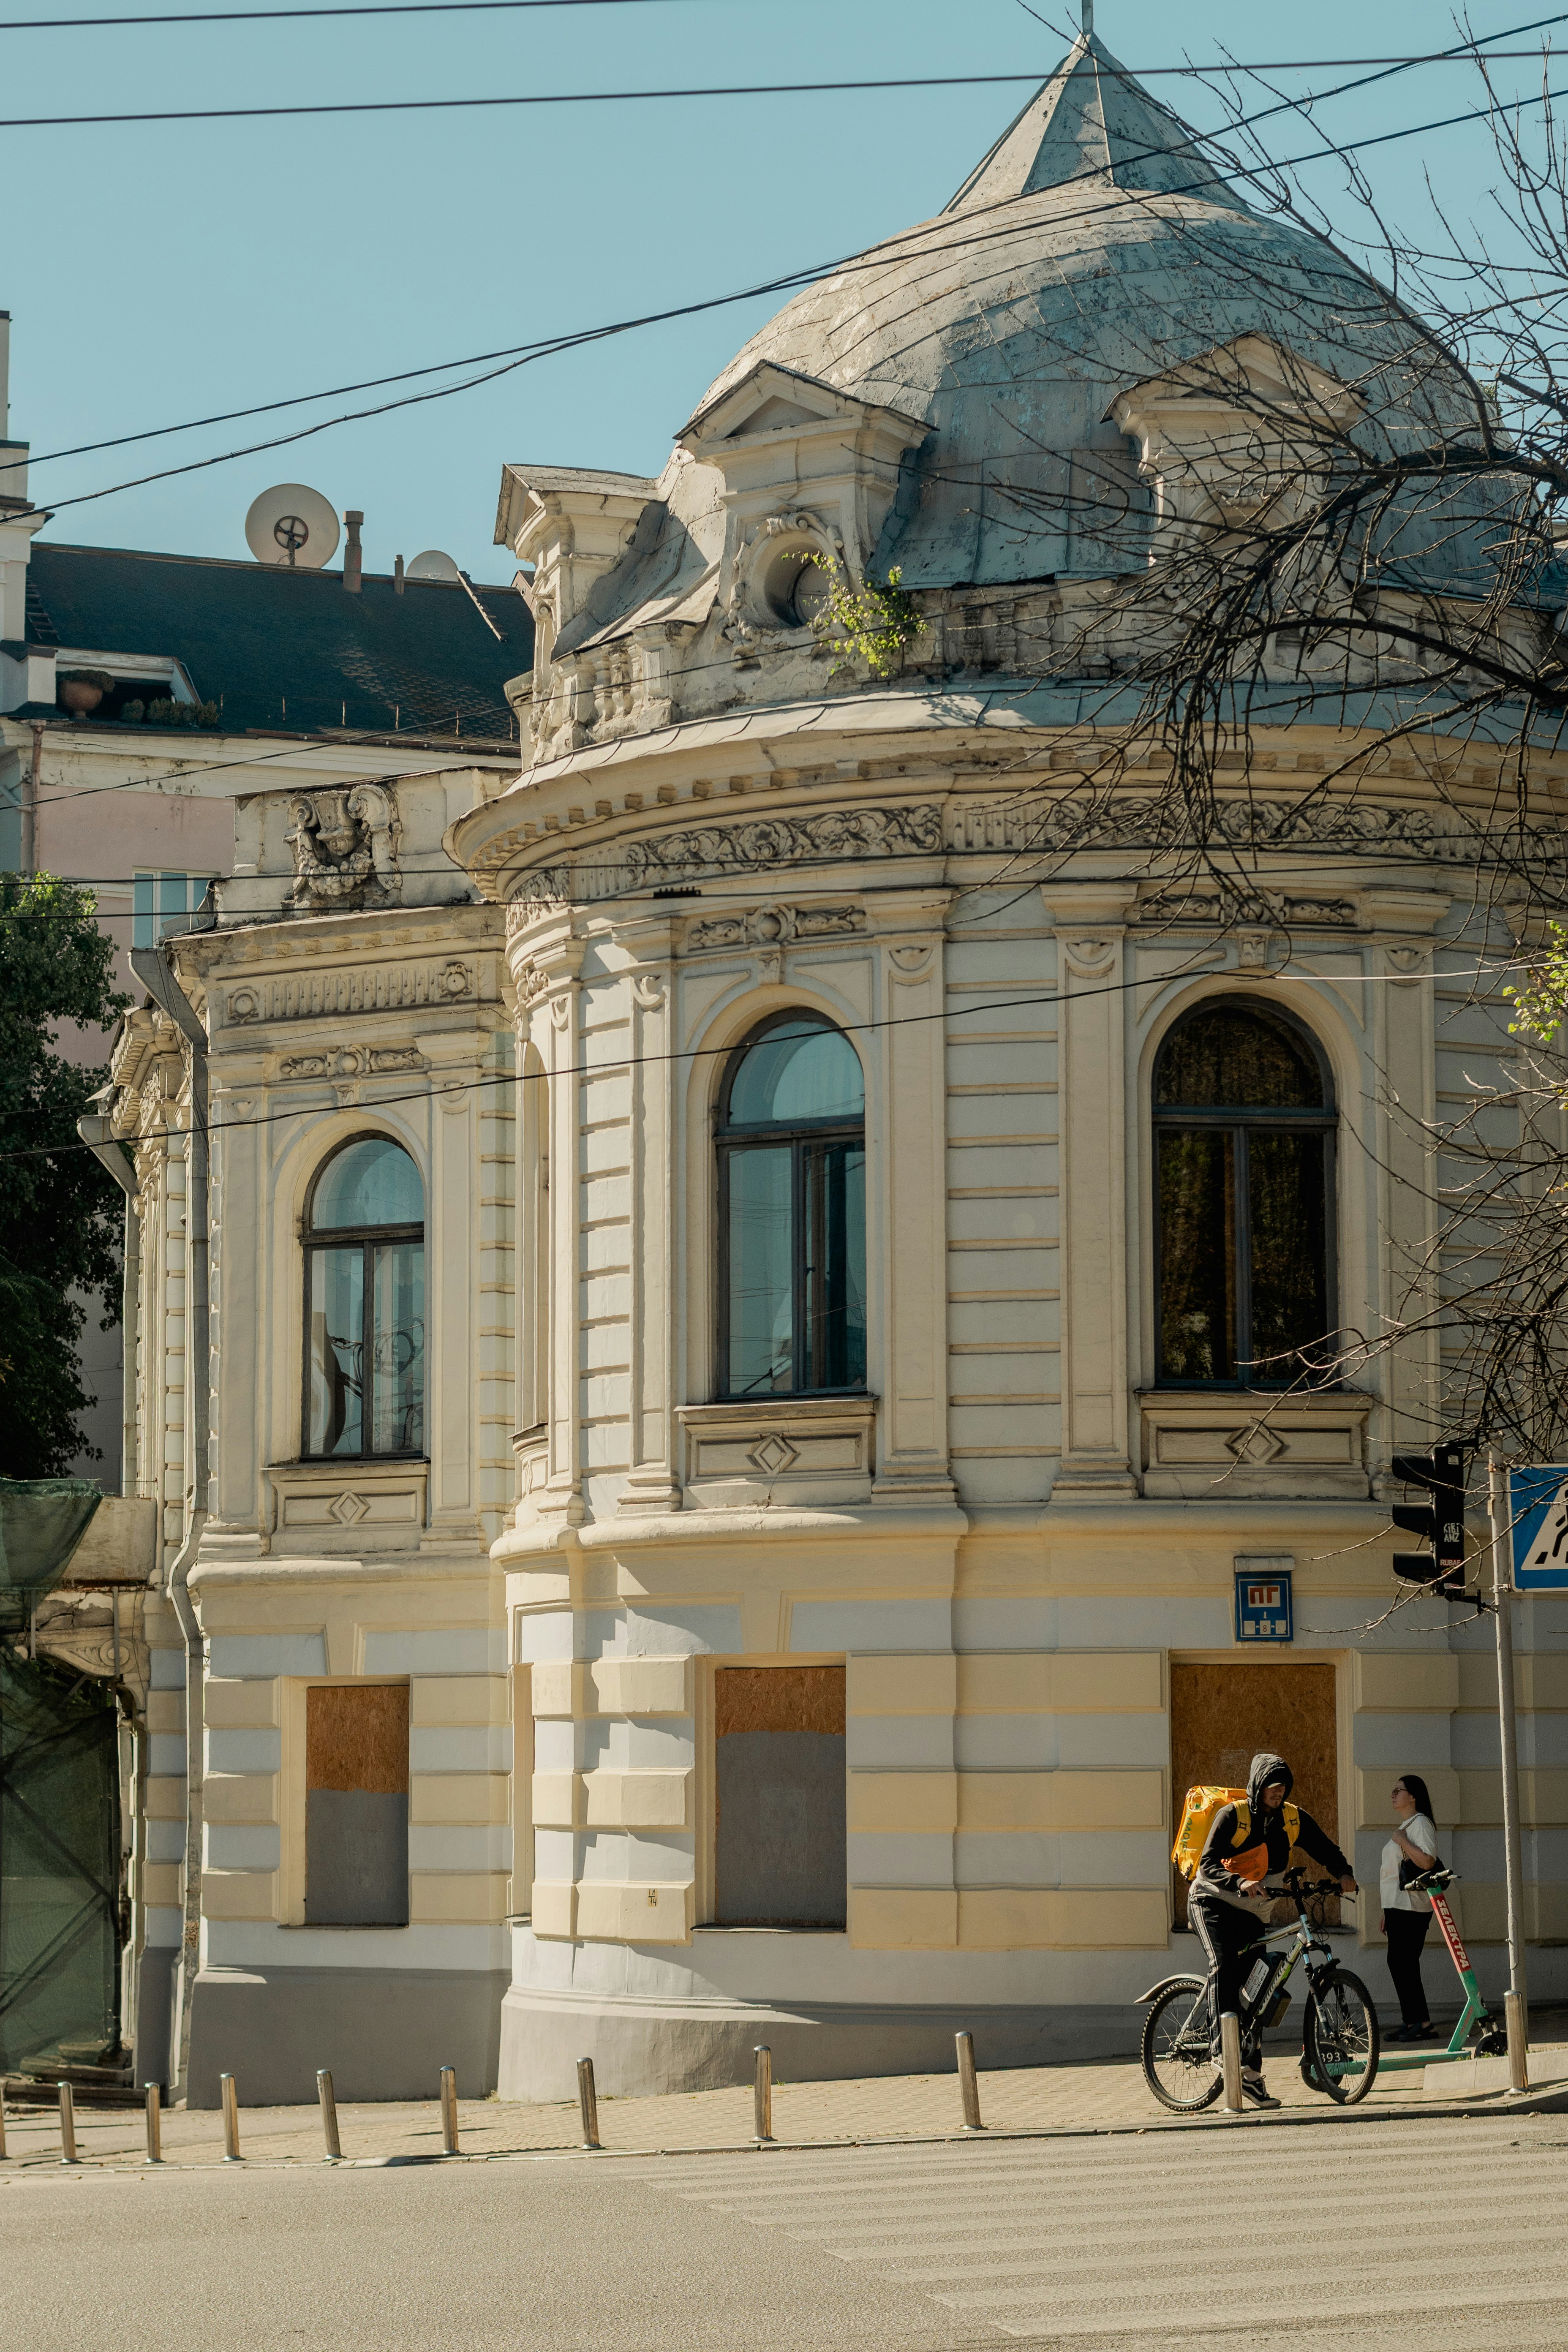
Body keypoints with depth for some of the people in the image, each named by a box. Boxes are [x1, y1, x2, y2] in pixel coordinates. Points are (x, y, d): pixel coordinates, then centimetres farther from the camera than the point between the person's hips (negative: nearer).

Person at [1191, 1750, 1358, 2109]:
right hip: (1213, 1902, -5)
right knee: (1224, 1965, -30)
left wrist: (1344, 1873, -22)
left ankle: (1251, 2074, 8)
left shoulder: (1294, 1820, -2)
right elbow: (1208, 1866, -23)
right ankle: (1222, 2048, -32)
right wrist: (1241, 1883, -41)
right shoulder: (1233, 1816, -15)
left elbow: (1326, 1850, 1)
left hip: (1253, 1913, 5)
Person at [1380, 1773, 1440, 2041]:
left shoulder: (1420, 1824, -9)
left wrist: (1403, 1841, -18)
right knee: (1399, 1964, 8)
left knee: (1402, 1963, -13)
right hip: (1397, 1907, 10)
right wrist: (1387, 1913, 23)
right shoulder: (1404, 1825, 22)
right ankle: (1411, 2022, 11)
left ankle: (1421, 2024, -12)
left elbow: (1428, 1862, -25)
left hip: (1411, 1907, -10)